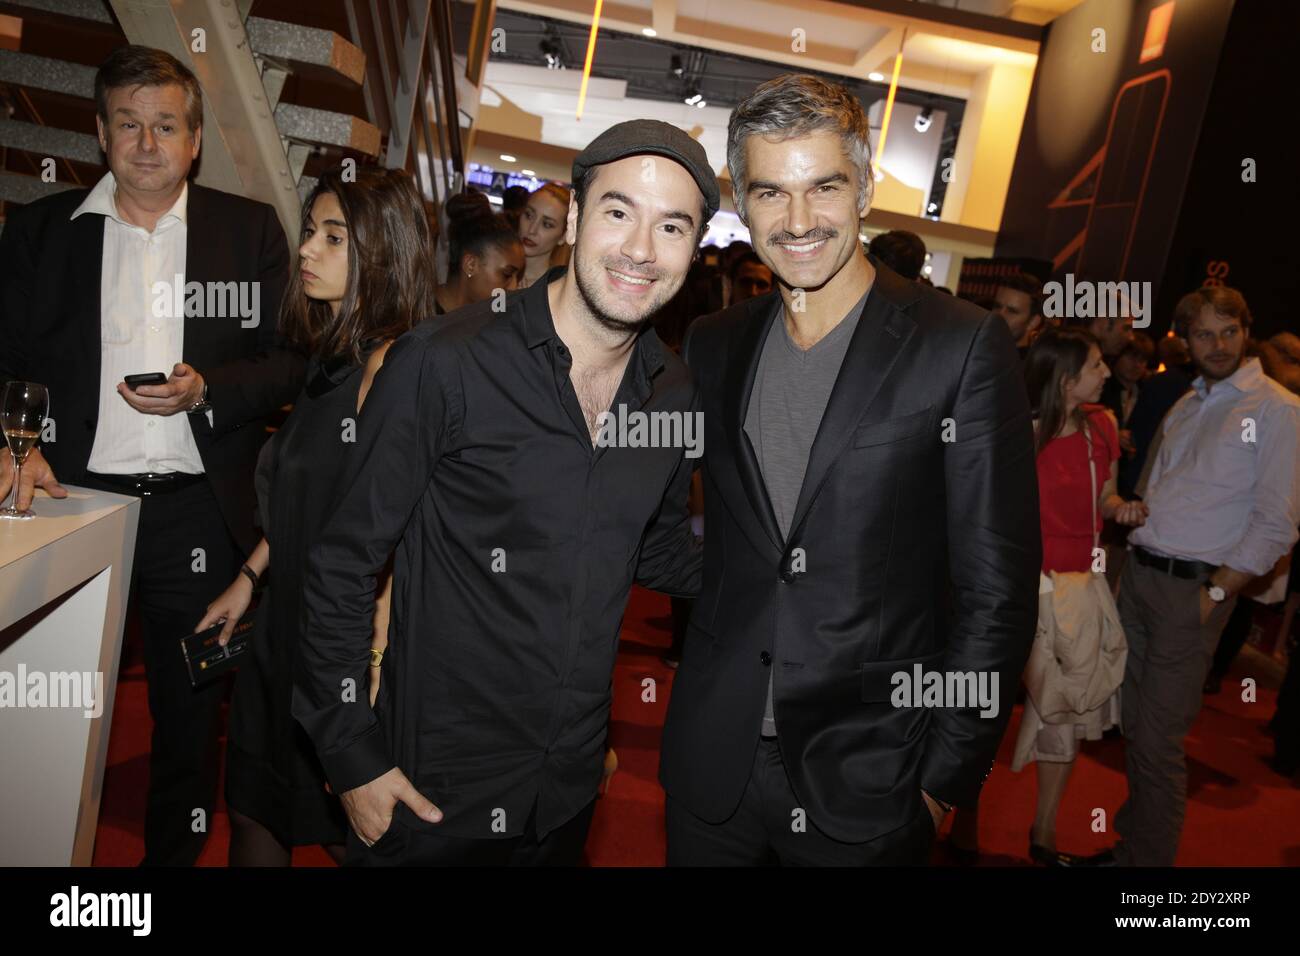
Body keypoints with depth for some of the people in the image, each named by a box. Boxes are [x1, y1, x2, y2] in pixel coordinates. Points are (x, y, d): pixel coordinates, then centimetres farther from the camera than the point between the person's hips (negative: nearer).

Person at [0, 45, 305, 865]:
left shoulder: (251, 230, 3)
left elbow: (291, 361, 1)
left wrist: (206, 389, -16)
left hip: (197, 510, -1)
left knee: (192, 707, 11)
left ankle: (175, 852, 30)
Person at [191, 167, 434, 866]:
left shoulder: (389, 361, -20)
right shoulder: (334, 351, 8)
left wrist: (372, 675, -23)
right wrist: (248, 578, 18)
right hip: (290, 620, 8)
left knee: (346, 826, 11)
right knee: (252, 808, 20)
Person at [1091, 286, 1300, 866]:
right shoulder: (1184, 408, 14)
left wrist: (1216, 594, -13)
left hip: (1194, 589, -6)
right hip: (1138, 574, 6)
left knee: (1157, 738, -3)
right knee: (1133, 723, 14)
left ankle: (1149, 856, 15)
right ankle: (1132, 839, 31)